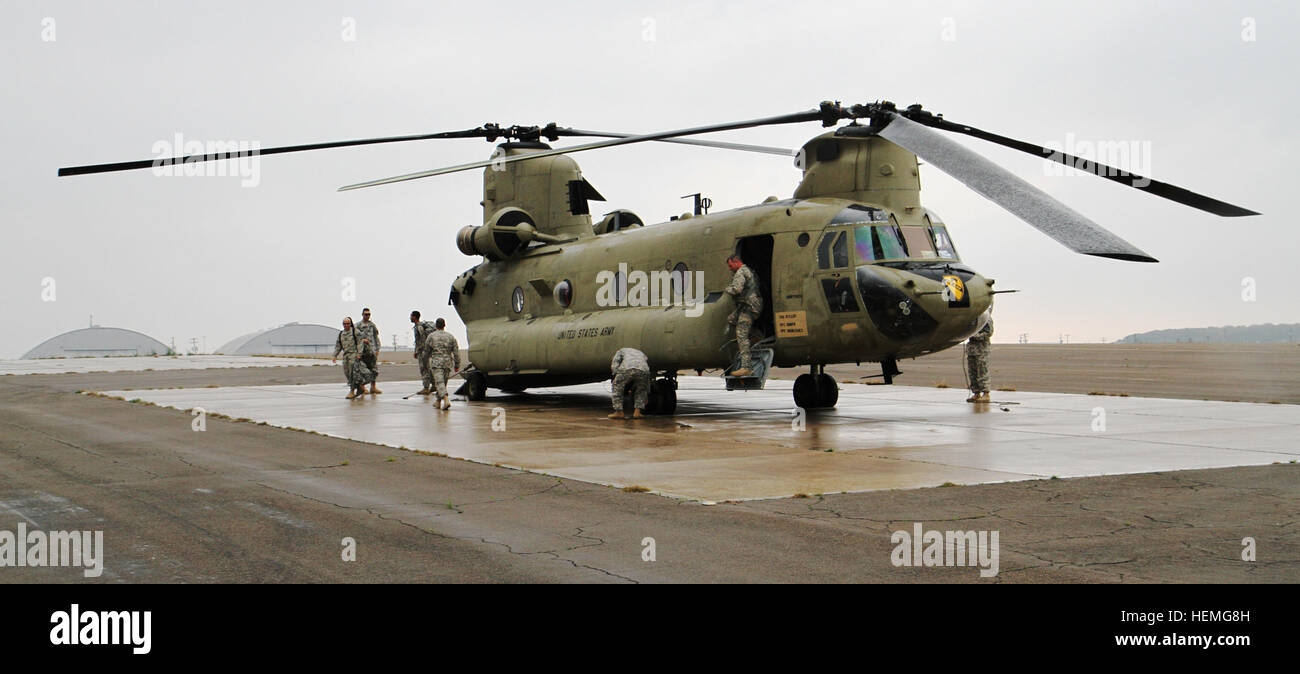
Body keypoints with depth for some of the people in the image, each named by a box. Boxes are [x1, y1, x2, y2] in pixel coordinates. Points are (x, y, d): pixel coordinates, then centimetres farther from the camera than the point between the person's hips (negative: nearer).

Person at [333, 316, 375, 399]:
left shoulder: (355, 331, -2)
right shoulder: (341, 334, 15)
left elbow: (360, 342, -7)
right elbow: (338, 346, 16)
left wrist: (359, 353, -15)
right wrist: (335, 355, 6)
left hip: (354, 354, -6)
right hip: (346, 355, 6)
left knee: (353, 372, -12)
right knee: (347, 373, 3)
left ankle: (352, 391, -12)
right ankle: (360, 387, 17)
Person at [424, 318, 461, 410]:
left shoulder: (431, 336, -2)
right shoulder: (450, 336, 5)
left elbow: (427, 345, 17)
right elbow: (456, 352, 4)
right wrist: (457, 365, 10)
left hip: (436, 362, -4)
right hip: (447, 363, 4)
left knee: (440, 382, -11)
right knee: (443, 383, 16)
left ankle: (446, 400, -30)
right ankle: (438, 402, 26)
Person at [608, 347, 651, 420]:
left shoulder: (621, 351, 37)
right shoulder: (641, 354, 45)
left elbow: (614, 365, 16)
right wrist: (647, 394, 49)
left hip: (627, 368, -3)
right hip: (643, 370, 3)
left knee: (616, 387, 19)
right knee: (641, 390, 29)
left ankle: (619, 412, 15)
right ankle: (637, 412, 18)